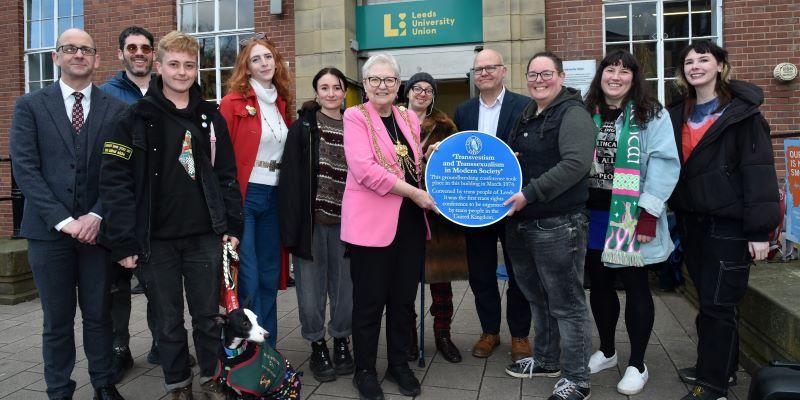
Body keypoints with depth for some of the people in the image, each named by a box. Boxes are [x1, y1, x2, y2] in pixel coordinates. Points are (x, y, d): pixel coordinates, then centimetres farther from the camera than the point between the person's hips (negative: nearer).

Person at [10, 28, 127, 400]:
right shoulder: (29, 106, 4)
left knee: (99, 314, 9)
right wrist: (64, 220, -12)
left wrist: (96, 216, -11)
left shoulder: (115, 109, 5)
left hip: (97, 227, 0)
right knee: (57, 320, 9)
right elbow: (25, 169, -4)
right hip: (49, 230, 0)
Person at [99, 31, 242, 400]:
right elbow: (115, 179, -6)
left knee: (208, 314, 11)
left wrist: (231, 225, 2)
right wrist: (123, 241, -11)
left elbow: (227, 174, 8)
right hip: (157, 240, -2)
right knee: (169, 321, 10)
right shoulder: (137, 118, -3)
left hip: (205, 236, 2)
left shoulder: (210, 117, 7)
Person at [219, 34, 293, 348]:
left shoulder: (281, 103, 13)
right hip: (243, 195, -6)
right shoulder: (233, 102, -5)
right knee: (248, 279, -4)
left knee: (270, 276, 12)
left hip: (274, 196, 6)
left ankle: (268, 349, 25)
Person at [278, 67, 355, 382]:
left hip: (344, 221, 2)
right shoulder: (303, 126, 0)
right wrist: (291, 223, -12)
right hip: (310, 219, -2)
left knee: (344, 285, 9)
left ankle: (341, 342, 27)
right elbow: (290, 177, -5)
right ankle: (317, 346, 23)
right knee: (312, 286, 6)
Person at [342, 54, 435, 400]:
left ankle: (399, 363, 31)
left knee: (405, 297, 13)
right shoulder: (355, 116, -3)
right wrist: (414, 192, -17)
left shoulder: (409, 118, 13)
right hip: (371, 222, -5)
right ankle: (364, 371, 23)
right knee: (370, 300, 5)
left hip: (410, 220, 5)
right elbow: (364, 169, -17)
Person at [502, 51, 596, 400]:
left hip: (557, 226, -8)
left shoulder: (572, 114, -9)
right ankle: (545, 360, 38)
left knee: (566, 304, 2)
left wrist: (529, 193, -24)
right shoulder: (526, 116, 16)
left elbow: (576, 164, -23)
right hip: (519, 223, 9)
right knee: (537, 298, 20)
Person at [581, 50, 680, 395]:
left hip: (630, 218, -4)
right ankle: (606, 351, 33)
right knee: (599, 285, 14)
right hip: (593, 216, 5)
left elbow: (663, 164, -13)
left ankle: (637, 365, 21)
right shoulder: (586, 114, 9)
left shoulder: (651, 115, -5)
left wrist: (649, 214, -20)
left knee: (635, 288, 6)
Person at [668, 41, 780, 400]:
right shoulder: (678, 115, 11)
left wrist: (759, 230, -17)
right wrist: (679, 217, 9)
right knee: (707, 299, 15)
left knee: (718, 303, -2)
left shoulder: (741, 112, -7)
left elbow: (758, 170, -12)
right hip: (693, 221, 6)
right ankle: (720, 366, 31)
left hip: (729, 222, -6)